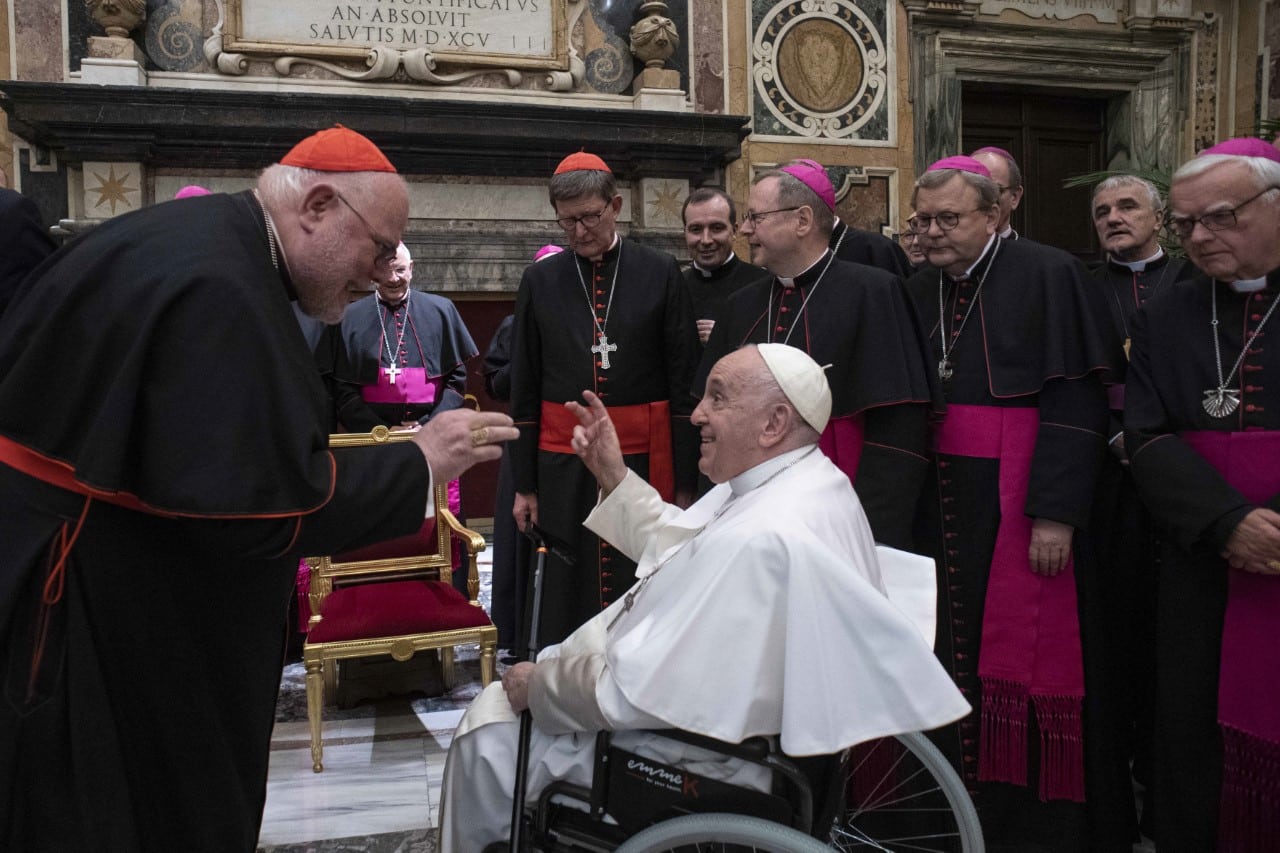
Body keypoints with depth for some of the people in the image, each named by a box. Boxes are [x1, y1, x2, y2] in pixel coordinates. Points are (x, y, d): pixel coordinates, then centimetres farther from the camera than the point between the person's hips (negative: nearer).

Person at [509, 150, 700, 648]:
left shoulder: (661, 275, 1)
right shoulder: (540, 281, 7)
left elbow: (684, 383, 1)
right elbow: (524, 390, 9)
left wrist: (685, 481, -1)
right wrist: (525, 485, 7)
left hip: (643, 460, -1)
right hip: (564, 468, 2)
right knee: (567, 603, 7)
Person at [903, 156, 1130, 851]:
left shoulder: (1047, 276, -7)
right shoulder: (918, 293, 11)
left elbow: (1076, 400, -13)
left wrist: (1055, 512, -19)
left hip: (1021, 499, -5)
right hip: (944, 503, 5)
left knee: (1029, 656, 1)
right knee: (956, 655, 10)